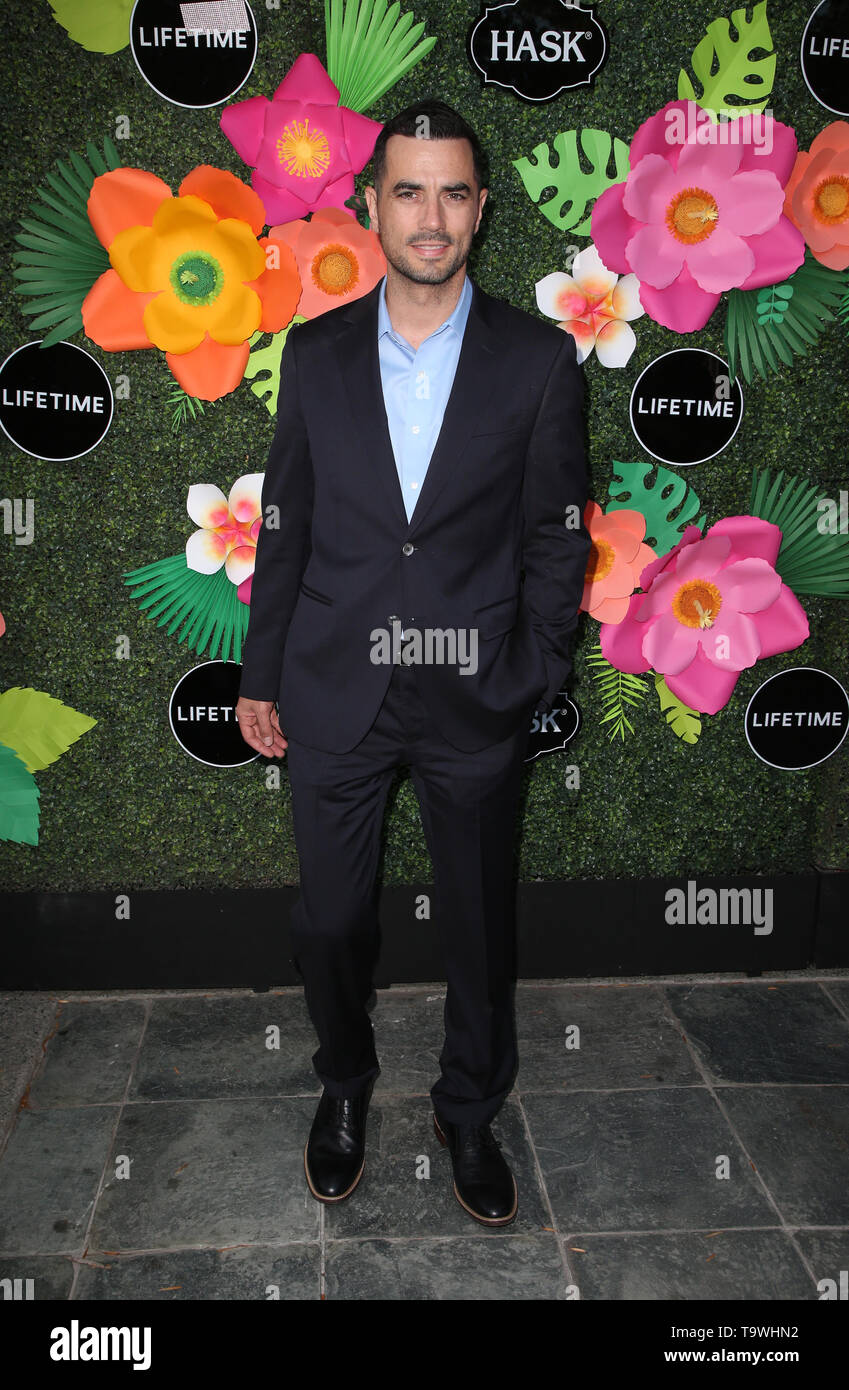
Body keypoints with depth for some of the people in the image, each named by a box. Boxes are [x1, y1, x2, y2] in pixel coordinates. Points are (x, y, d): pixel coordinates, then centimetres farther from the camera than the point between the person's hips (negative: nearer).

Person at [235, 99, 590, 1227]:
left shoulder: (540, 361, -3)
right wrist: (260, 675, 5)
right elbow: (285, 527, 6)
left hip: (474, 706, -1)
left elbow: (557, 541, 0)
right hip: (333, 696, 2)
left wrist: (536, 682, -4)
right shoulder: (315, 355, 2)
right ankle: (345, 1085, 43)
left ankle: (470, 1112, 39)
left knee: (481, 924, 13)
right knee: (329, 921, 13)